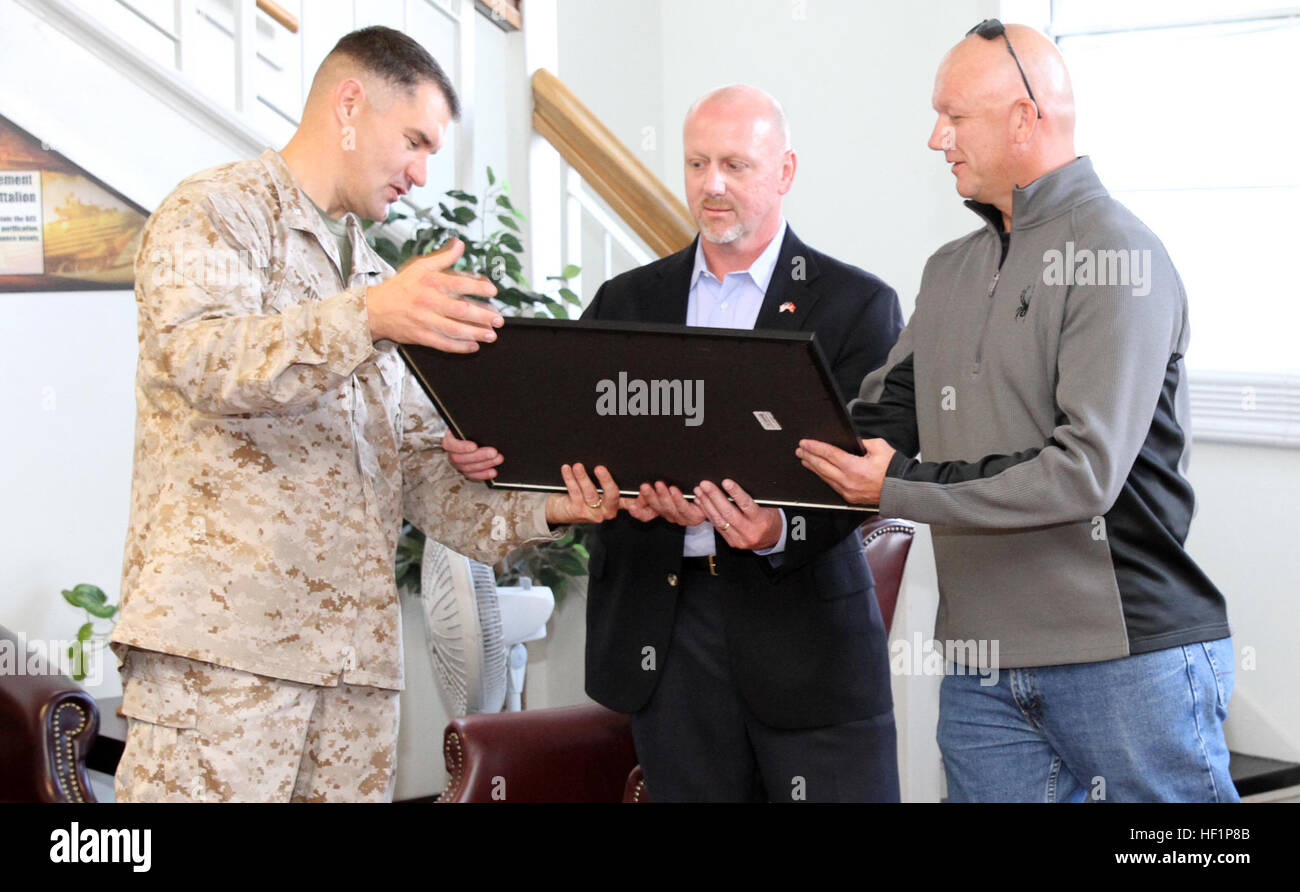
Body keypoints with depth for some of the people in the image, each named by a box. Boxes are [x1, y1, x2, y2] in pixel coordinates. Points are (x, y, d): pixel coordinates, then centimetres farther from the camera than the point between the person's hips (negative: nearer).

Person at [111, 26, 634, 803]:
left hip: (357, 647, 7)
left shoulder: (377, 281, 25)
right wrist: (368, 319, -32)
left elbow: (420, 466, 19)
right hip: (224, 634, -7)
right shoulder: (216, 211, 3)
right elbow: (202, 358, -17)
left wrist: (539, 510, 1)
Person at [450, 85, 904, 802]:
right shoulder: (626, 303, 14)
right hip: (667, 629, 3)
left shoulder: (857, 305, 3)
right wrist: (492, 452, -14)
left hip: (805, 630, -2)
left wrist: (781, 531, -26)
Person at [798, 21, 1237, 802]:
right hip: (984, 671, 7)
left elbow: (1086, 470, -19)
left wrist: (899, 490, -21)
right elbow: (882, 416, 11)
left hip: (1127, 658, -7)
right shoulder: (951, 272, 17)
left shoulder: (1115, 255, -10)